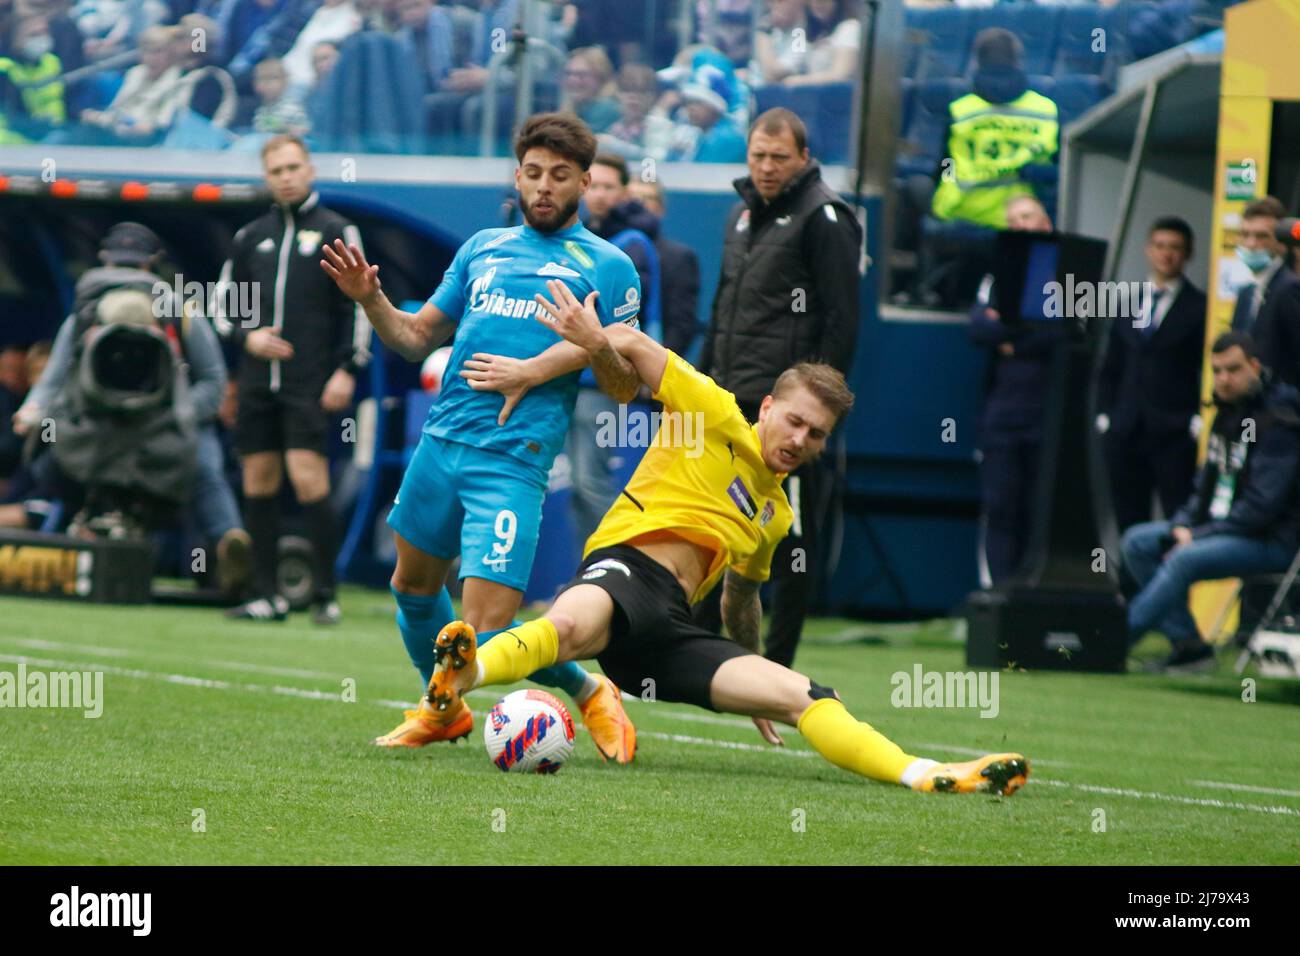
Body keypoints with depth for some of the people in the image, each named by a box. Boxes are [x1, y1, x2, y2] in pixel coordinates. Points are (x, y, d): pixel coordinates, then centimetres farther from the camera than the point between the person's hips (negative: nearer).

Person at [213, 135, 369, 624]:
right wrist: (248, 337, -1)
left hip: (310, 383, -5)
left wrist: (347, 369, -7)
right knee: (258, 483, 3)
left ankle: (327, 594, -9)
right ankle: (266, 596, 8)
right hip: (257, 382, 5)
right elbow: (222, 304, 18)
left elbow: (360, 305, 1)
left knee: (308, 479, -13)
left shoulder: (336, 232, 3)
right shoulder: (251, 236, 14)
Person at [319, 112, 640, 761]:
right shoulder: (483, 249, 17)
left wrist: (594, 347, -17)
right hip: (440, 441, 6)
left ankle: (591, 695, 12)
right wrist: (370, 299, 3)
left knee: (486, 637, -13)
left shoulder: (607, 267, 3)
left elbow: (625, 389, 1)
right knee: (414, 587, 21)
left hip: (513, 461, -6)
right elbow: (417, 338, 20)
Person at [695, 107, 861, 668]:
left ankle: (777, 664, 0)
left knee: (791, 536, -3)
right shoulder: (744, 213, 18)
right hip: (730, 405, 8)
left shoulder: (822, 218, -7)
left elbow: (841, 320, -12)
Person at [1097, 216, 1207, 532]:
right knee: (1129, 525, 5)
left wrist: (1199, 421, -12)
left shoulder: (1199, 307, 1)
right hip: (1126, 432, 5)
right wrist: (1105, 414, 9)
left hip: (1174, 435, -5)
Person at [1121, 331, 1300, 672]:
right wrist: (1183, 525, 0)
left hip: (1270, 540, -10)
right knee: (1137, 542, -1)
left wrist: (1197, 537, -20)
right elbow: (1207, 485, 20)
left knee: (1185, 561, -31)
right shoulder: (1227, 413, 13)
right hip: (1219, 526, 10)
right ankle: (1187, 643, -9)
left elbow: (1262, 506, -21)